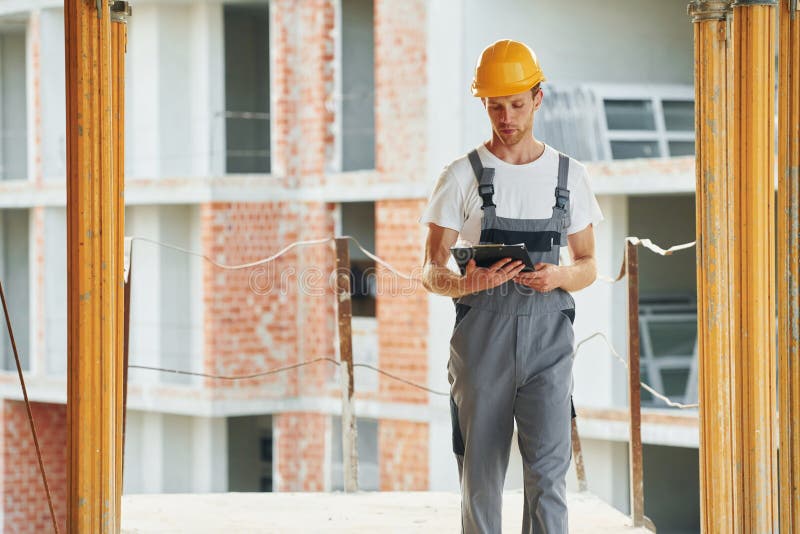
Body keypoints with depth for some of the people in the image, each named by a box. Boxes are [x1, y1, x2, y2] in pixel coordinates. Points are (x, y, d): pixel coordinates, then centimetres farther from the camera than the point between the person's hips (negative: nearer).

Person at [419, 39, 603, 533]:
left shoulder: (570, 176, 10)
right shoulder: (462, 177, 3)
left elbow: (588, 265, 15)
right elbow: (431, 273, 2)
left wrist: (559, 276, -9)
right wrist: (466, 283, -21)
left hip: (547, 331, 1)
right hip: (481, 331, -1)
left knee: (547, 469, -10)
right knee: (481, 474, 3)